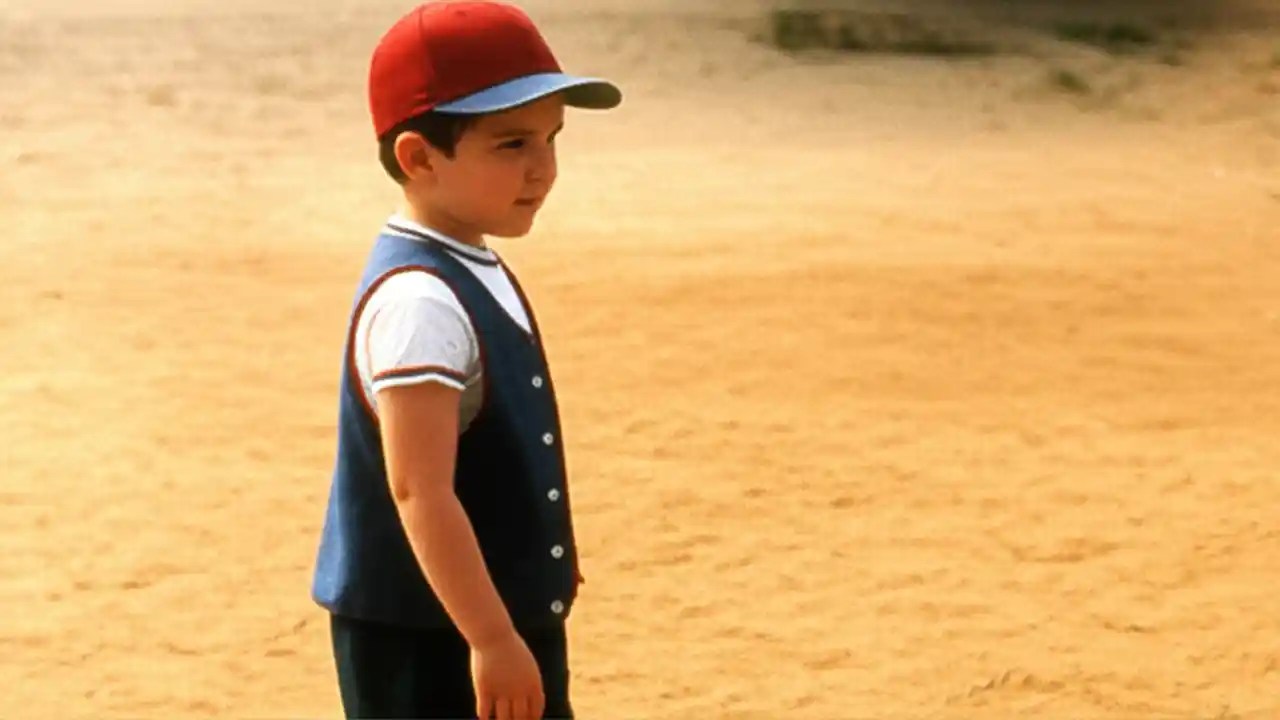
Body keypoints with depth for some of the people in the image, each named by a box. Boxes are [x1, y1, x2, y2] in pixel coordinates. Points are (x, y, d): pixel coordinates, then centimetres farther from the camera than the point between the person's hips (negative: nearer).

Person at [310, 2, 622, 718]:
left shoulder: (482, 276, 9)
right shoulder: (418, 302, -23)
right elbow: (419, 490, -27)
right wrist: (490, 637, -27)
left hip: (505, 619, 10)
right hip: (424, 637, -10)